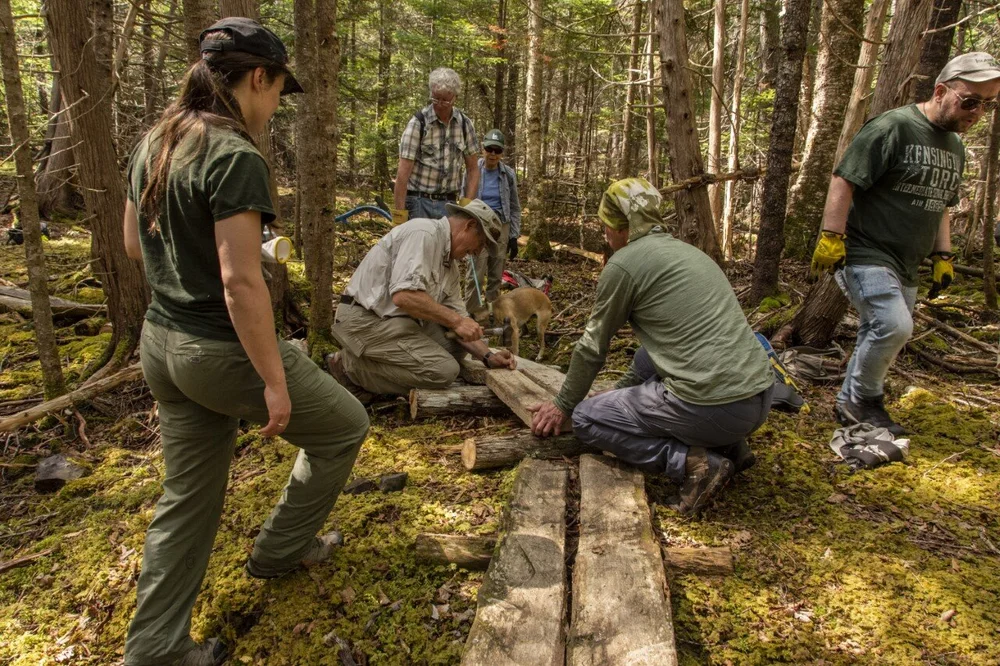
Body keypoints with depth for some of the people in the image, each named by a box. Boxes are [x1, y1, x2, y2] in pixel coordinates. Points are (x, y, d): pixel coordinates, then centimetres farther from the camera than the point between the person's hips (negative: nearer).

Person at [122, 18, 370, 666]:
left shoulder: (153, 143, 6)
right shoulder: (236, 157, -21)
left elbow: (135, 244, 16)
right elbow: (241, 282, -25)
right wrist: (275, 382, -18)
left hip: (161, 342, 9)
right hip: (224, 351, -8)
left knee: (188, 496, 19)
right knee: (344, 424, 16)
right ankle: (281, 548, 33)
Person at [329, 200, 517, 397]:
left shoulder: (451, 263, 13)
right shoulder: (423, 232, -17)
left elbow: (457, 316, 12)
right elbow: (404, 295, -29)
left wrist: (488, 356, -1)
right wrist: (456, 320, -22)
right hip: (366, 320, -10)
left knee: (456, 345, 7)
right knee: (444, 370, -17)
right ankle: (351, 366, -7)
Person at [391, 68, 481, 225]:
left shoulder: (465, 124, 3)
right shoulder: (418, 122, -9)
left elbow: (472, 169, 10)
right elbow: (403, 172, -13)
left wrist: (466, 205, -1)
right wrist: (399, 215, -17)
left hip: (448, 203, 4)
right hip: (419, 201, -4)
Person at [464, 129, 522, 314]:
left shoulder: (508, 174, 2)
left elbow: (515, 207, 8)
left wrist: (514, 236, 4)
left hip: (501, 227, 2)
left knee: (497, 275, 7)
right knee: (476, 275, -10)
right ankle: (471, 315, -2)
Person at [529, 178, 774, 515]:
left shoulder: (623, 263, -4)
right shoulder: (685, 250, 20)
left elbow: (592, 347, 4)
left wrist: (562, 405, 19)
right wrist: (622, 389, 37)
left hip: (712, 408, -8)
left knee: (585, 419, 9)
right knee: (645, 359, 31)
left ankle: (693, 461, -6)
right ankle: (729, 444, 20)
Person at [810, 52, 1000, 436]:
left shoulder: (954, 146, 17)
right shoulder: (893, 127, -11)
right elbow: (843, 182, -15)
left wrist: (942, 255, 19)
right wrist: (831, 237, -22)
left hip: (905, 265, 9)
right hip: (866, 254, -9)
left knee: (879, 336, 11)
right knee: (894, 326, -20)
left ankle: (850, 404, 25)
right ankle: (863, 401, 1)